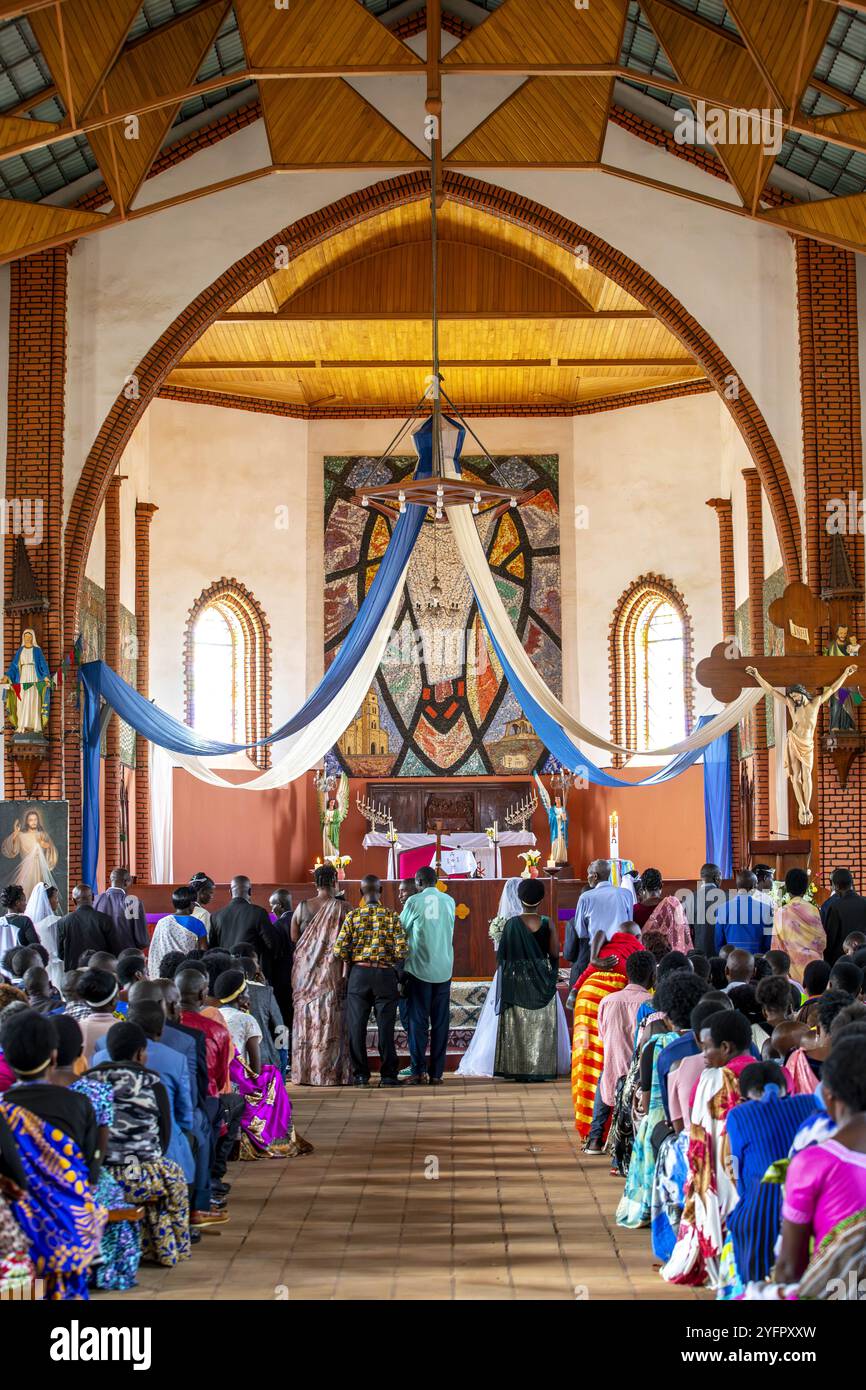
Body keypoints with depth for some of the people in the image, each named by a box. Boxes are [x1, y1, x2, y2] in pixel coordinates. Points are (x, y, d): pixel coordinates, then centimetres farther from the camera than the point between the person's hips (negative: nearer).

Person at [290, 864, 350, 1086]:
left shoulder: (302, 907, 2)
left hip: (305, 971, 3)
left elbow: (293, 939, 8)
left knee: (306, 1020, 9)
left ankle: (304, 1072, 12)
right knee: (331, 1022, 1)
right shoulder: (341, 907, -8)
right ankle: (330, 1073, 0)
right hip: (332, 972, -3)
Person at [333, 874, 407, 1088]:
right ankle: (388, 1074, 7)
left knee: (357, 1026, 8)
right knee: (385, 1026, 5)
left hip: (359, 974, 0)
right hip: (386, 974, 0)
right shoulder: (392, 916, -2)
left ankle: (360, 1074, 11)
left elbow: (339, 949, -7)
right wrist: (399, 974, 7)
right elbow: (402, 950, -8)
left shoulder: (353, 916, -2)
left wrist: (346, 967, 11)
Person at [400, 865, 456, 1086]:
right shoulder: (449, 901, 5)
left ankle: (419, 1070, -1)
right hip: (444, 969, 3)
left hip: (419, 969, -3)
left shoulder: (414, 902, -6)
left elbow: (402, 929, 3)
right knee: (440, 1022, 6)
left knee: (418, 1021, 3)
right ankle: (436, 1073, 6)